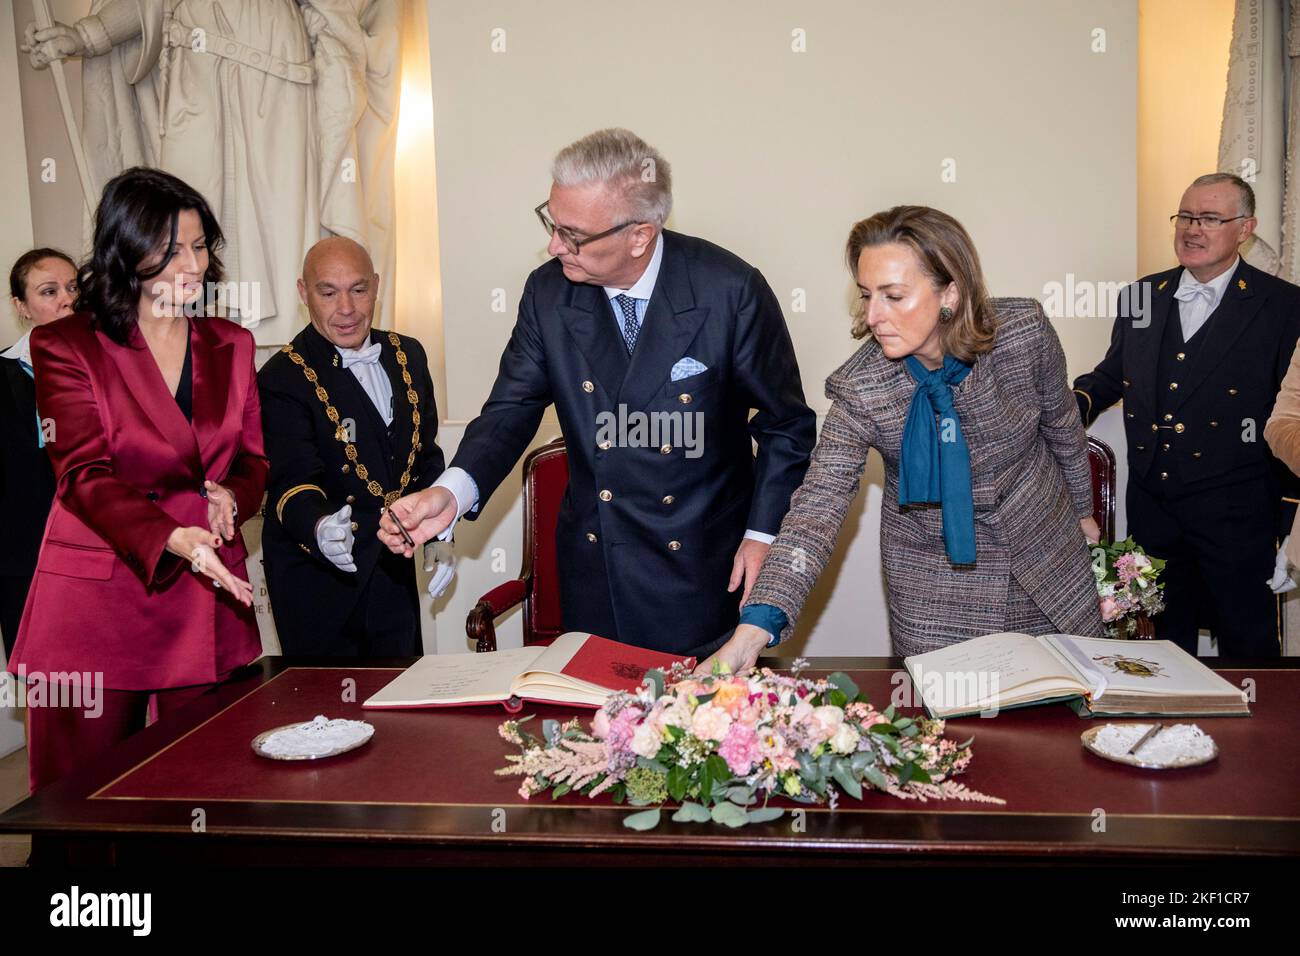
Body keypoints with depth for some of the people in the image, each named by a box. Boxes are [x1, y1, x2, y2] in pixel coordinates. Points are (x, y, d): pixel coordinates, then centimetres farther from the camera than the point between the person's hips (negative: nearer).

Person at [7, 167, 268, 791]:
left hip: (209, 604, 3)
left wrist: (230, 496, -8)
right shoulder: (66, 346, 0)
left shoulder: (232, 345, 13)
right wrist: (173, 539, -27)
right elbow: (86, 475, -10)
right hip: (94, 605, -3)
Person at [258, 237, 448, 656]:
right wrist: (319, 528, -44)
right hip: (316, 579, -5)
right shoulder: (283, 378, -14)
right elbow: (292, 481, -23)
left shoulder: (408, 356, 5)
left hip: (394, 570, 6)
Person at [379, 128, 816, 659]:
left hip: (708, 572, -2)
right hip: (595, 569, 3)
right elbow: (512, 409, 0)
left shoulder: (731, 290, -15)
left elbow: (787, 425, -5)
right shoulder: (547, 291, -5)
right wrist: (452, 490, -18)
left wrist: (763, 534, -8)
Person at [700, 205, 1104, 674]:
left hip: (1050, 562, 2)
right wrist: (753, 630, -39)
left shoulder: (1024, 330, -19)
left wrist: (1081, 509, 15)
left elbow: (1061, 421, 0)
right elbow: (817, 507, -28)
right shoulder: (860, 389, -23)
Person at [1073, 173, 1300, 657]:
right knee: (1166, 639, 19)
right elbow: (1111, 374, 19)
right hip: (1153, 504, 4)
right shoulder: (1140, 297, 6)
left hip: (1236, 512, -4)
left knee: (1249, 650, 8)